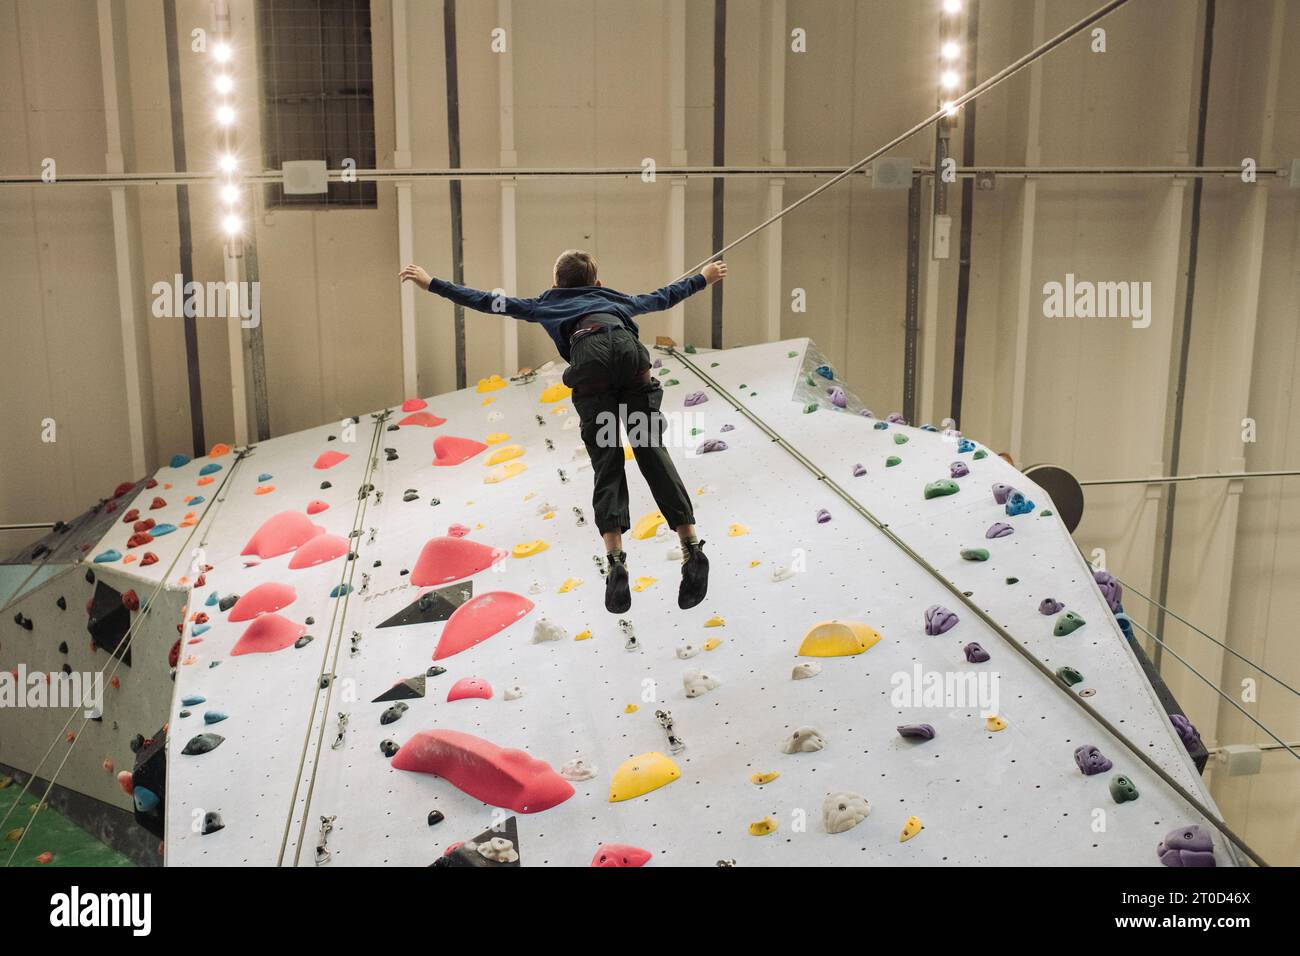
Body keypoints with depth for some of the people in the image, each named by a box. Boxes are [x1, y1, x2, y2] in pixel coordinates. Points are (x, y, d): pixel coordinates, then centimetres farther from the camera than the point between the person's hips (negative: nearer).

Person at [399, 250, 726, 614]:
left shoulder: (547, 303, 38)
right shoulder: (613, 298, 44)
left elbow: (489, 301, 37)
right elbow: (663, 296, 57)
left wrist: (432, 284, 45)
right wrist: (703, 278, 75)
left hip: (589, 355, -2)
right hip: (629, 347, 2)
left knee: (606, 463, 0)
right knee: (651, 451, 1)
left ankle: (616, 561, -16)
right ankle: (691, 548, -10)